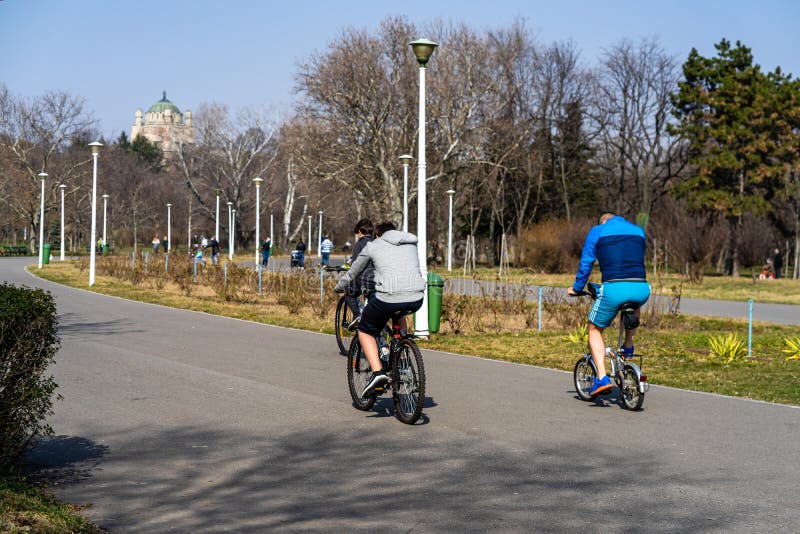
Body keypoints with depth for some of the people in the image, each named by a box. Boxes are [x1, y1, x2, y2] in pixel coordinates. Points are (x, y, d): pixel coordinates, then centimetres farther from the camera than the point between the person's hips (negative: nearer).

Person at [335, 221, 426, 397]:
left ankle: (377, 372, -2)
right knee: (399, 314, 39)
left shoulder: (373, 246, 14)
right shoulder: (411, 243, 23)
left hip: (387, 299, -4)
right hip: (416, 300, 4)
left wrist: (339, 288, 43)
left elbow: (353, 272, 23)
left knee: (365, 331, 19)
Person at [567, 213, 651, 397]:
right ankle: (628, 350, 34)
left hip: (614, 289, -3)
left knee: (595, 330, 15)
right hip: (642, 289, 4)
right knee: (633, 304, 40)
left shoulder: (597, 231, 14)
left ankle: (602, 378, 0)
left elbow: (586, 264, 12)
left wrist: (576, 288, 25)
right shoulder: (639, 231, 25)